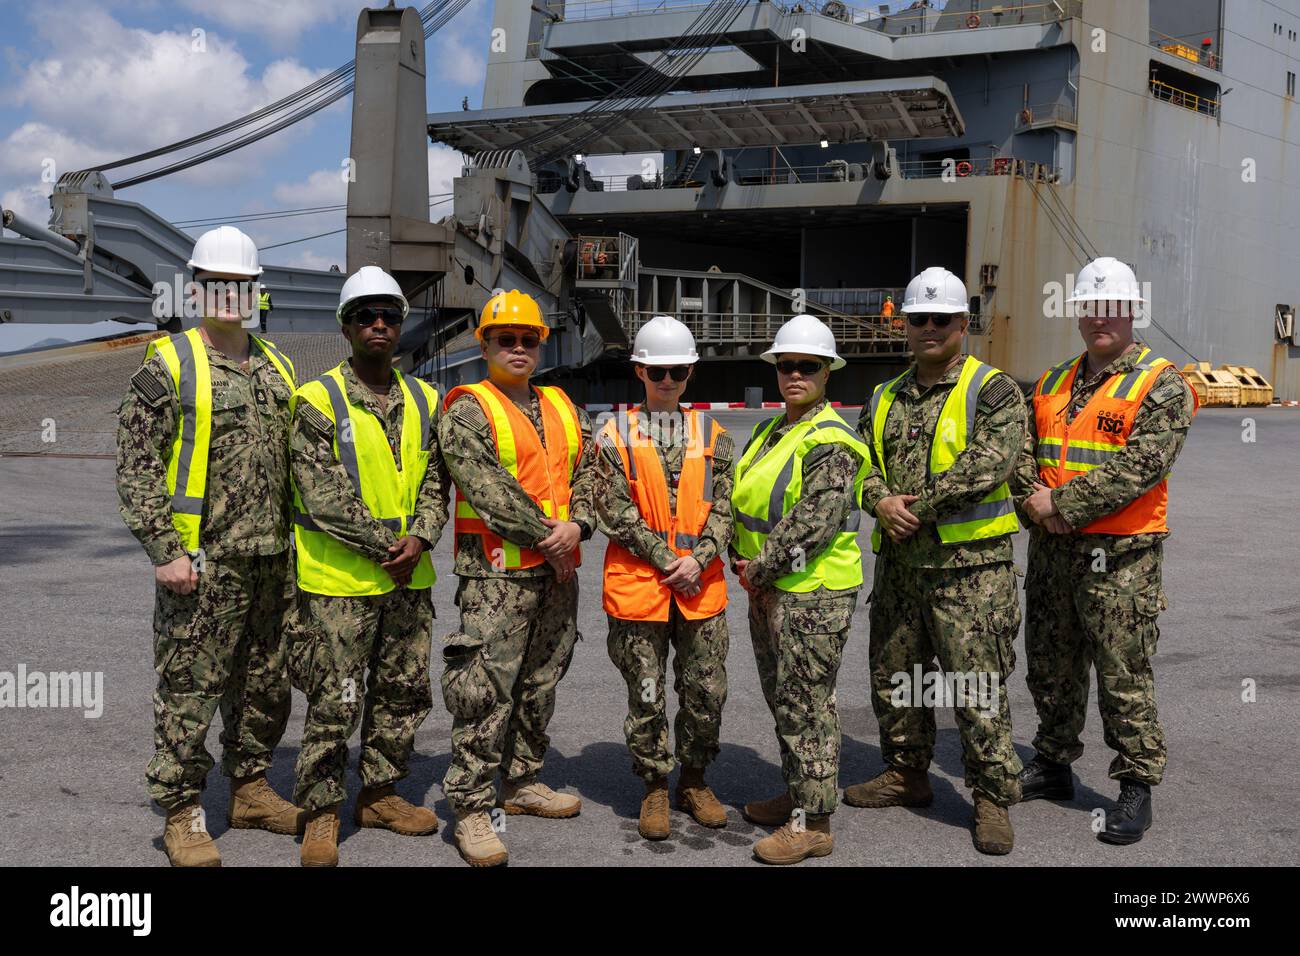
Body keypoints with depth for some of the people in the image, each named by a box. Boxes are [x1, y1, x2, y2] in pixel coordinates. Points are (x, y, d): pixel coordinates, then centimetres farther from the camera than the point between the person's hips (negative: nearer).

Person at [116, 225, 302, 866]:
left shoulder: (277, 368, 14)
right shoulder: (167, 365, -5)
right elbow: (137, 466, -9)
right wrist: (164, 551, -14)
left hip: (271, 560, 6)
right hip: (201, 563, -6)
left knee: (265, 685, 14)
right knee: (189, 689, -1)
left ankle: (251, 790, 29)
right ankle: (182, 815, 10)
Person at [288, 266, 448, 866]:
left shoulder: (423, 401, 11)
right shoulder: (318, 402, -7)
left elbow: (435, 482, 9)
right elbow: (324, 497, -14)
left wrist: (420, 538, -9)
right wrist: (387, 545, -15)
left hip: (409, 578, 6)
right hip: (339, 583, -6)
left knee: (404, 694, 14)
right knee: (333, 704, -2)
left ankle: (379, 794, 30)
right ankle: (321, 814, 12)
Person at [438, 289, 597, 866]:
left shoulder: (562, 409, 15)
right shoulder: (467, 410, -5)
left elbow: (587, 473, 11)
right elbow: (488, 489, -16)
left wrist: (577, 526, -8)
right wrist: (543, 537, -16)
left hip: (558, 571, 7)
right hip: (496, 572, -7)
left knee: (541, 684, 15)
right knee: (486, 690, -9)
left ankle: (522, 782, 29)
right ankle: (471, 809, -3)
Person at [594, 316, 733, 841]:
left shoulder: (712, 434, 9)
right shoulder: (616, 434, 0)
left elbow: (723, 507, 5)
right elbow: (616, 511, -7)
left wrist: (699, 559, -11)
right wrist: (667, 561, -12)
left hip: (702, 585, 3)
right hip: (637, 583, -2)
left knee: (707, 691, 8)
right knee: (646, 696, 6)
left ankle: (693, 780, 28)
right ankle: (655, 789, 22)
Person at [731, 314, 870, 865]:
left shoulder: (831, 443, -15)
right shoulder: (769, 433, 14)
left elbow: (813, 524, -22)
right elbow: (742, 500, 16)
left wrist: (762, 569, -15)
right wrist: (743, 562, 2)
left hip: (813, 592, -9)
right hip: (768, 591, 9)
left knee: (806, 705, -5)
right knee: (782, 698, 18)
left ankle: (813, 823, 3)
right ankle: (796, 794, 32)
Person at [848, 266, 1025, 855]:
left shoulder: (993, 391, -5)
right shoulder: (886, 399, 14)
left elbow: (989, 464, -18)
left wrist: (918, 506, -16)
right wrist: (881, 500, -13)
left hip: (969, 566, -6)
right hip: (899, 563, 6)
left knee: (977, 689, -4)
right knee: (892, 676, 16)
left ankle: (993, 800, 9)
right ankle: (906, 776, 33)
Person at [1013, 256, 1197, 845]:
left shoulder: (1161, 387, -7)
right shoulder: (1053, 384, 14)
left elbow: (1138, 467, -18)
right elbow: (1023, 452, 10)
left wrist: (1063, 505, -18)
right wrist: (1035, 501, -10)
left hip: (1120, 555, -6)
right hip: (1051, 549, 6)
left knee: (1124, 676, -2)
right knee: (1050, 667, 16)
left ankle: (1137, 789, 9)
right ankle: (1052, 766, 31)